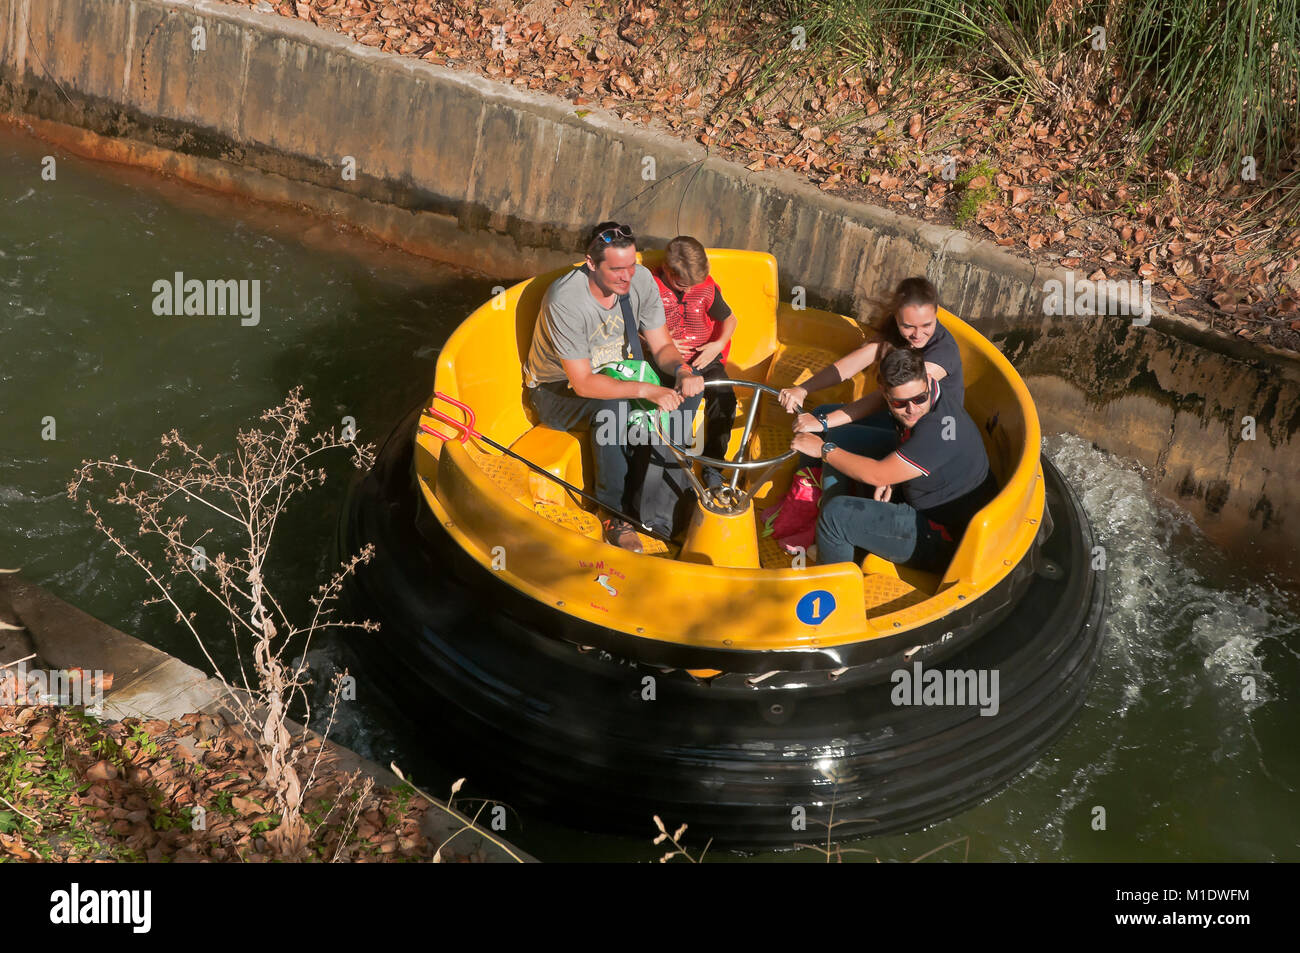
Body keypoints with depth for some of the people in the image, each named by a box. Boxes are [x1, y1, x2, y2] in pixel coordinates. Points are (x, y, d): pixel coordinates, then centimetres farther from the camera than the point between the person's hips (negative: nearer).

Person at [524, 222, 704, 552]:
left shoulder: (640, 280, -14)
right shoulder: (566, 299, -32)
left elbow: (662, 346, -6)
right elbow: (583, 384, -32)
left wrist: (682, 370, -29)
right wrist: (646, 390, -42)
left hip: (616, 374, 6)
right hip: (557, 390, -6)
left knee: (689, 387, -16)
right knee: (612, 407, -39)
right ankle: (617, 512, -22)